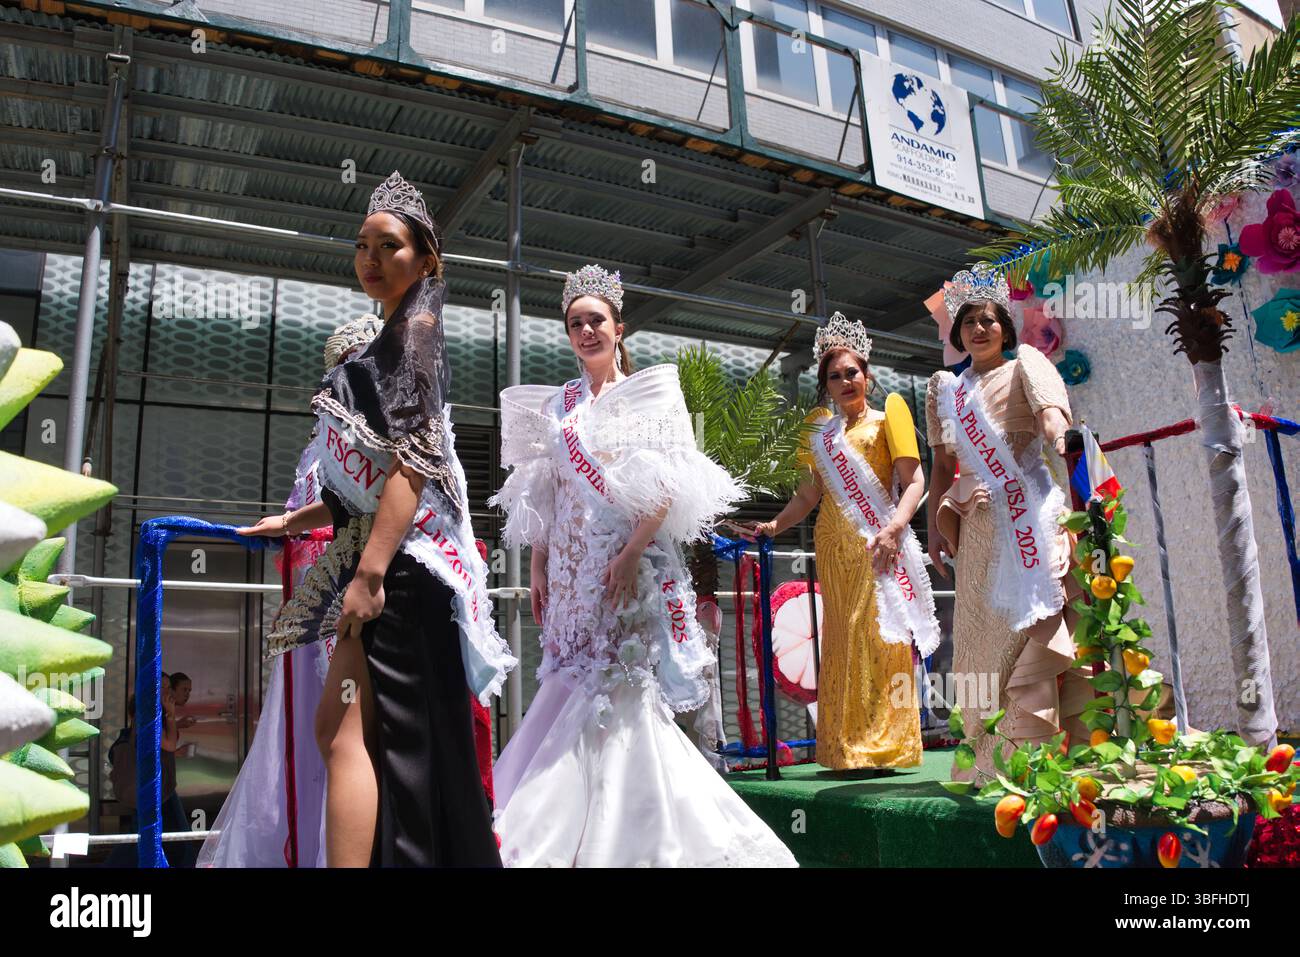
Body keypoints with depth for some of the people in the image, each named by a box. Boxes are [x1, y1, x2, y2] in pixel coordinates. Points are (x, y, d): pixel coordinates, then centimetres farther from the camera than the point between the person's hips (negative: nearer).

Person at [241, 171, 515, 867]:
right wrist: (298, 519, 31)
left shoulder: (416, 327, -4)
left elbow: (412, 461, -17)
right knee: (337, 730, 13)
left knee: (350, 736, -12)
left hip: (401, 558, -10)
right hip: (379, 554, 10)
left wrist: (369, 572, -24)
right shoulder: (392, 340, 23)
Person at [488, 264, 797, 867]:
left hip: (631, 566, -4)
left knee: (617, 693, -5)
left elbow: (668, 487, -7)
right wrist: (538, 570, 8)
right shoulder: (556, 405, 15)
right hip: (571, 572, 4)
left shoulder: (651, 392, 2)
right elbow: (542, 494, 15)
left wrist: (632, 553, -18)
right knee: (579, 691, 5)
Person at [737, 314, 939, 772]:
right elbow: (809, 494, 18)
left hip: (876, 544, -4)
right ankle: (847, 749, 9)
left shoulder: (886, 417, 5)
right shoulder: (821, 429, 19)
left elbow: (914, 481, -4)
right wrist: (776, 525, 4)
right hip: (834, 544, 4)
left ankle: (886, 745, -2)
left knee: (879, 634, -8)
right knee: (842, 639, 4)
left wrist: (893, 528, -18)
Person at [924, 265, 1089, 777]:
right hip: (978, 529, 4)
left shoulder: (1024, 365, 7)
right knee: (983, 643, 4)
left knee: (1036, 631, -11)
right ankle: (991, 762, 11)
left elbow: (1051, 409, -15)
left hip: (1031, 517, -4)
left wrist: (1062, 441, -37)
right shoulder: (945, 388, 20)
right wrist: (936, 524, 11)